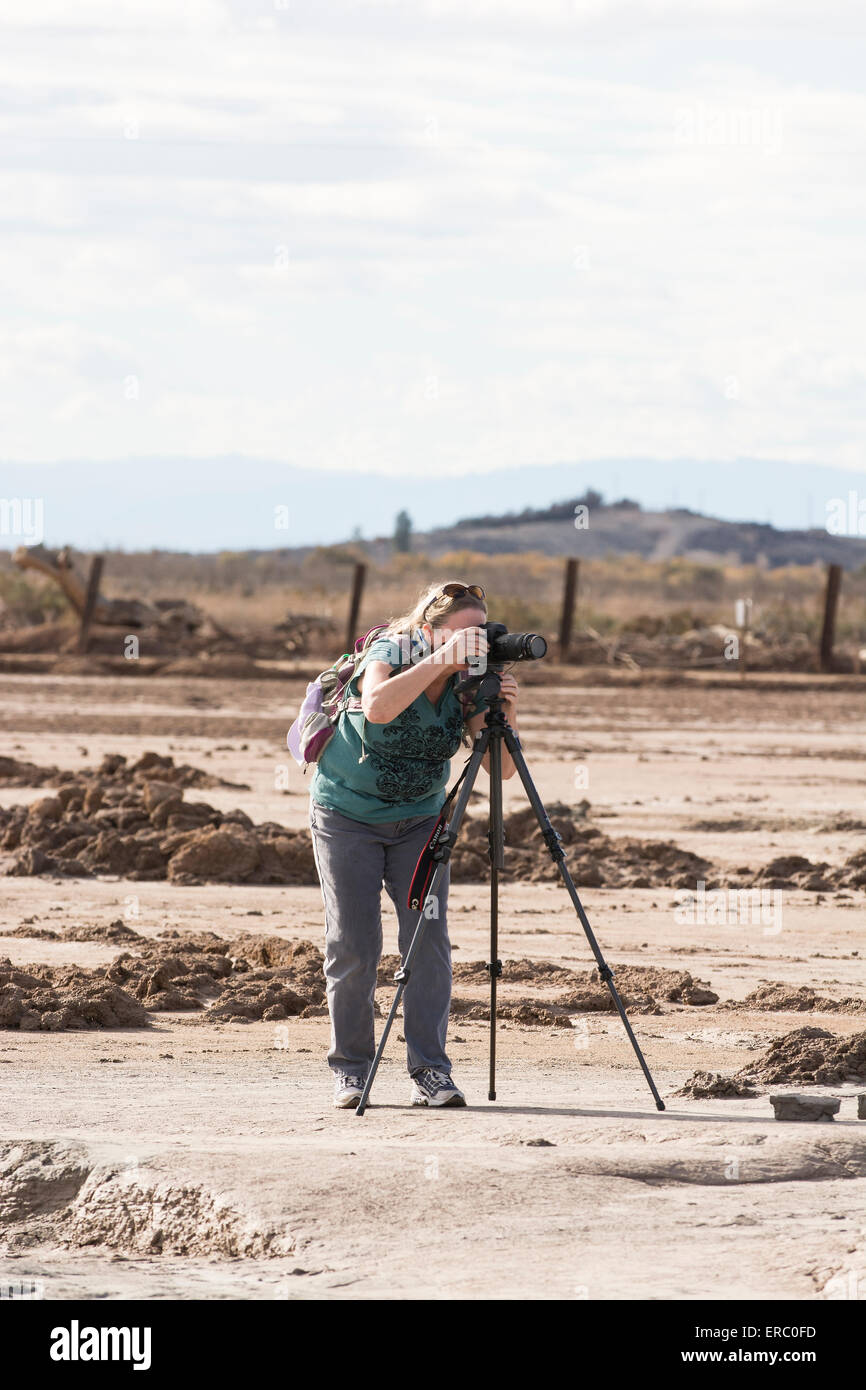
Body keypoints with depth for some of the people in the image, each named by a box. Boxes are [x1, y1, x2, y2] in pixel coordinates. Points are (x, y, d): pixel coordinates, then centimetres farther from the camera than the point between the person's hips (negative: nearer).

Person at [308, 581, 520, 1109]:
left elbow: (502, 768, -15)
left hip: (419, 817, 3)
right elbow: (379, 707, -46)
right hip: (348, 813, -3)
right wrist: (442, 659, -48)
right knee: (353, 946, -5)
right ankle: (352, 1070, 6)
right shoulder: (388, 654, -22)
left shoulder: (469, 681, -10)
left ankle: (431, 1072, -6)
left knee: (428, 941, -8)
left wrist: (507, 715, -32)